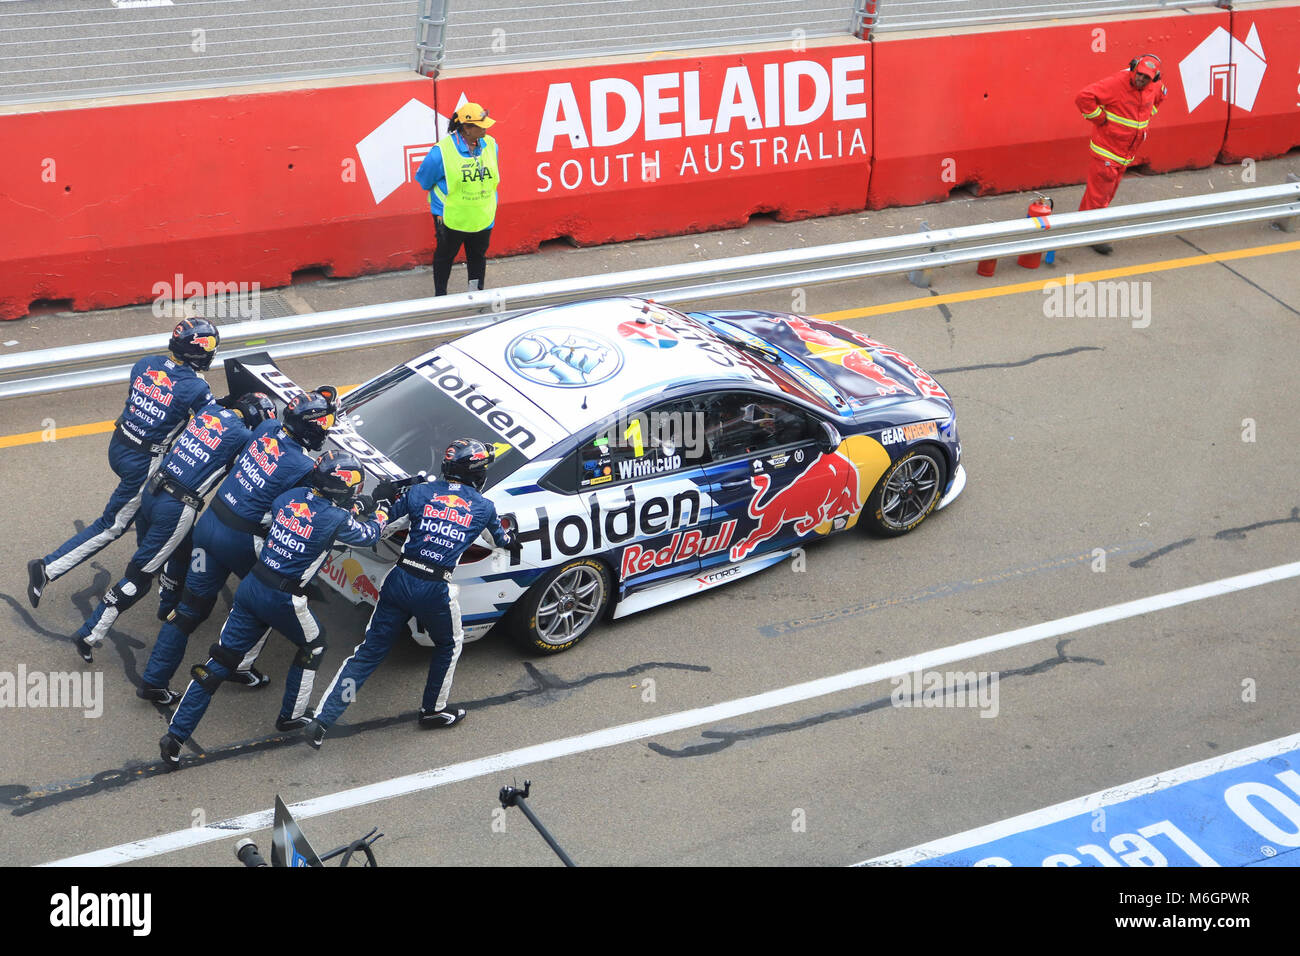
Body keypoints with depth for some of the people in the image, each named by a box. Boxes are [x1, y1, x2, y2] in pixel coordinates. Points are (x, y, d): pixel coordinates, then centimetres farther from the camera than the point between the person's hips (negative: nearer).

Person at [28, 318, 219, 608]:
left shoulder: (146, 363, -1)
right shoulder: (196, 388, -19)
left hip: (118, 446, 7)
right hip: (144, 463, -7)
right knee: (111, 526, 5)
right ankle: (48, 568, 3)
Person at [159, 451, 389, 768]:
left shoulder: (291, 496, 2)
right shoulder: (337, 520, -13)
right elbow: (370, 535, 6)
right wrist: (380, 510, 28)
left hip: (252, 587, 5)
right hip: (284, 601, -5)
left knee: (220, 662, 8)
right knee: (313, 647, 25)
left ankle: (175, 735, 5)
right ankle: (290, 717, 33)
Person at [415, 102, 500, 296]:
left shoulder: (490, 145, -4)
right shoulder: (442, 151, -21)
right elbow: (425, 180, -6)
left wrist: (491, 205, 12)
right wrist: (440, 208, -2)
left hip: (482, 218, 4)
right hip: (451, 218, -4)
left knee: (478, 256, 18)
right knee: (445, 255, 15)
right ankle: (440, 295, 32)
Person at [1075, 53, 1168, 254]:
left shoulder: (1153, 88, 1)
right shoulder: (1116, 83, -22)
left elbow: (1161, 94, 28)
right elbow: (1083, 97, -29)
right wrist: (1098, 118, -20)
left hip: (1126, 153, 8)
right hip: (1106, 149, -8)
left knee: (1109, 188, 16)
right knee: (1100, 189, -5)